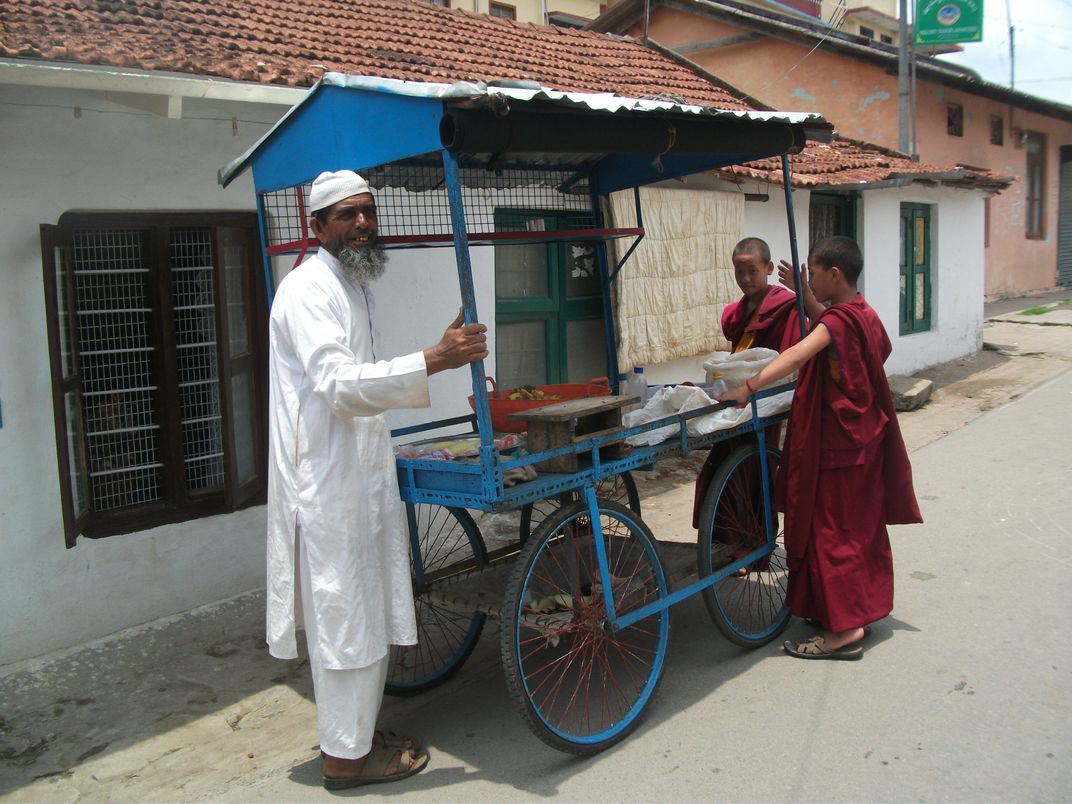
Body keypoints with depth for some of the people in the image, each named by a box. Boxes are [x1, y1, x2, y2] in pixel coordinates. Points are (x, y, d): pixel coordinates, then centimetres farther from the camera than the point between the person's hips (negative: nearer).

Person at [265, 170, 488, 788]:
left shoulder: (353, 286, 17)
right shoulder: (309, 288, -14)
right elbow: (337, 384, -28)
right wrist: (433, 361, -35)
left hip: (361, 477, 10)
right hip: (328, 486, -10)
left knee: (372, 615, 17)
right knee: (347, 619, -1)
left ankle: (361, 731, 31)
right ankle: (346, 756, 14)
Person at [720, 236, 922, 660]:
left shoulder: (839, 318, -20)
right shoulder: (863, 313, 8)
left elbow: (799, 353, -37)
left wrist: (749, 387, -47)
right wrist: (807, 298, 17)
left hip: (838, 444, -10)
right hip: (864, 438, 10)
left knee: (832, 531, -3)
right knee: (861, 526, 17)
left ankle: (844, 630, 1)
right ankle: (863, 609, 29)